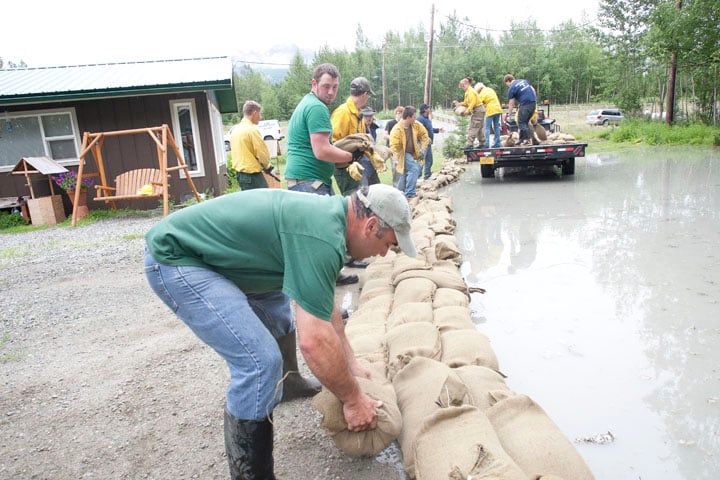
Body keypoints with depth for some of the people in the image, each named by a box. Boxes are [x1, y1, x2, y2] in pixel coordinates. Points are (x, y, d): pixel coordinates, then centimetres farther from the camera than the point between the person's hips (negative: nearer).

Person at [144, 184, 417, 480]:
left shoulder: (329, 211, 4)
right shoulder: (322, 236, -26)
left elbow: (325, 303, 14)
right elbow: (314, 340, -29)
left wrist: (350, 364, 16)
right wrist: (352, 399, -13)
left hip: (198, 247, 11)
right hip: (173, 258, -10)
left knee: (276, 309, 25)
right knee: (260, 361, -17)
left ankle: (285, 384, 48)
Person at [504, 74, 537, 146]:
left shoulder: (511, 88, -2)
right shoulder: (523, 80, 18)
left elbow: (511, 104, 1)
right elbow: (533, 90, 21)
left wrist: (509, 115, 11)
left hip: (525, 104, -8)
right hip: (533, 102, 8)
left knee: (521, 122, 1)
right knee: (526, 121, 16)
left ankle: (527, 139, -3)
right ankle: (522, 139, 20)